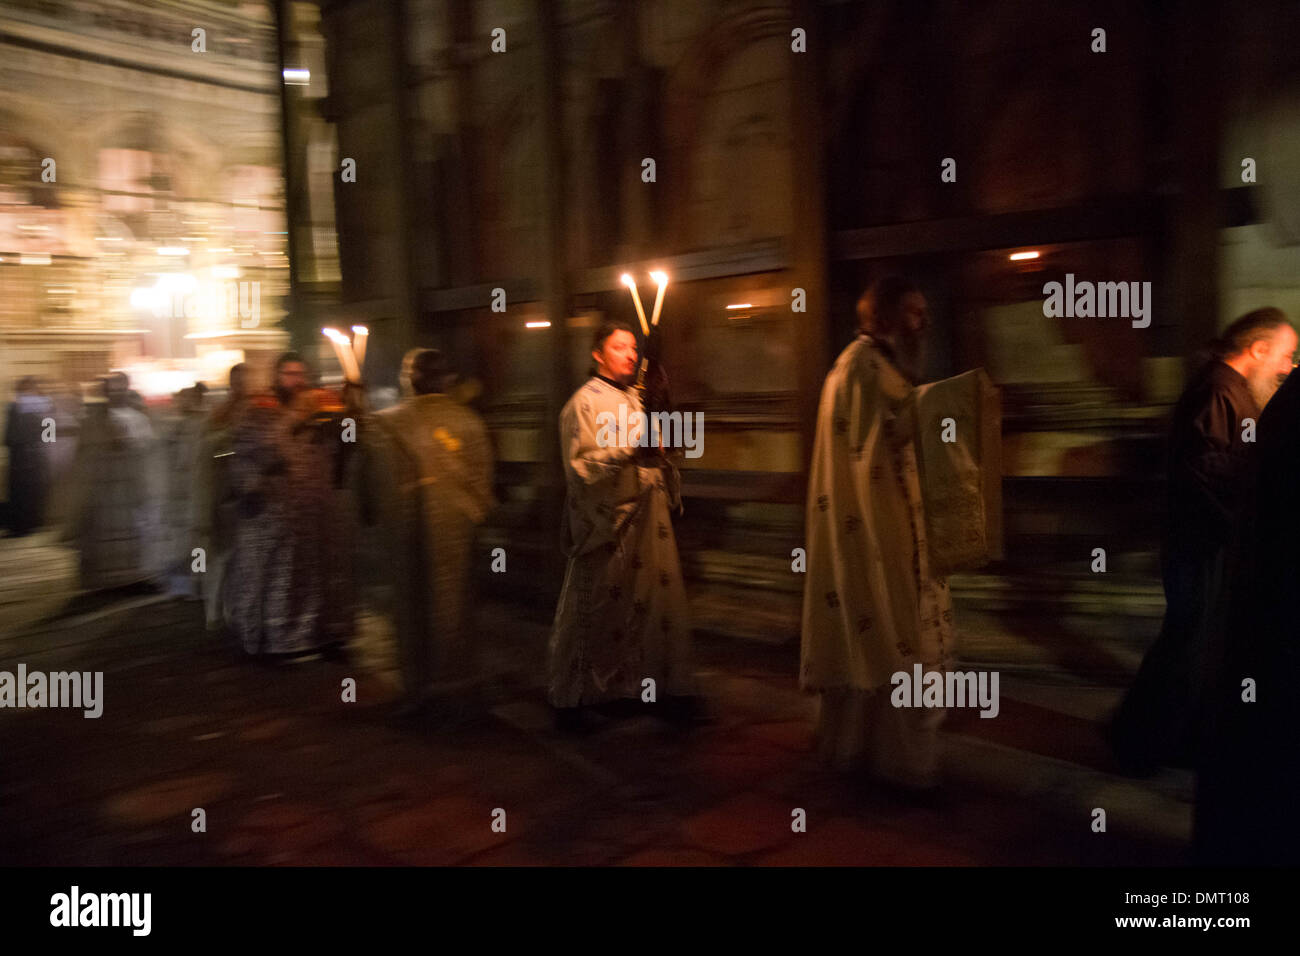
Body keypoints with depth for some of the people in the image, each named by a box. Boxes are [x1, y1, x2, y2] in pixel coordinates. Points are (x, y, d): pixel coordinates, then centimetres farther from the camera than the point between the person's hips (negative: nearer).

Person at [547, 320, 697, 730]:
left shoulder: (636, 400, 16)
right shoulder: (585, 403, -8)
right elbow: (581, 467, -16)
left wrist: (655, 451, 8)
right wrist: (630, 442, -23)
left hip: (648, 518, 7)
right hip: (606, 521, -7)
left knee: (659, 601, 8)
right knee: (594, 612, 1)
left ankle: (668, 687, 20)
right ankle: (570, 698, 15)